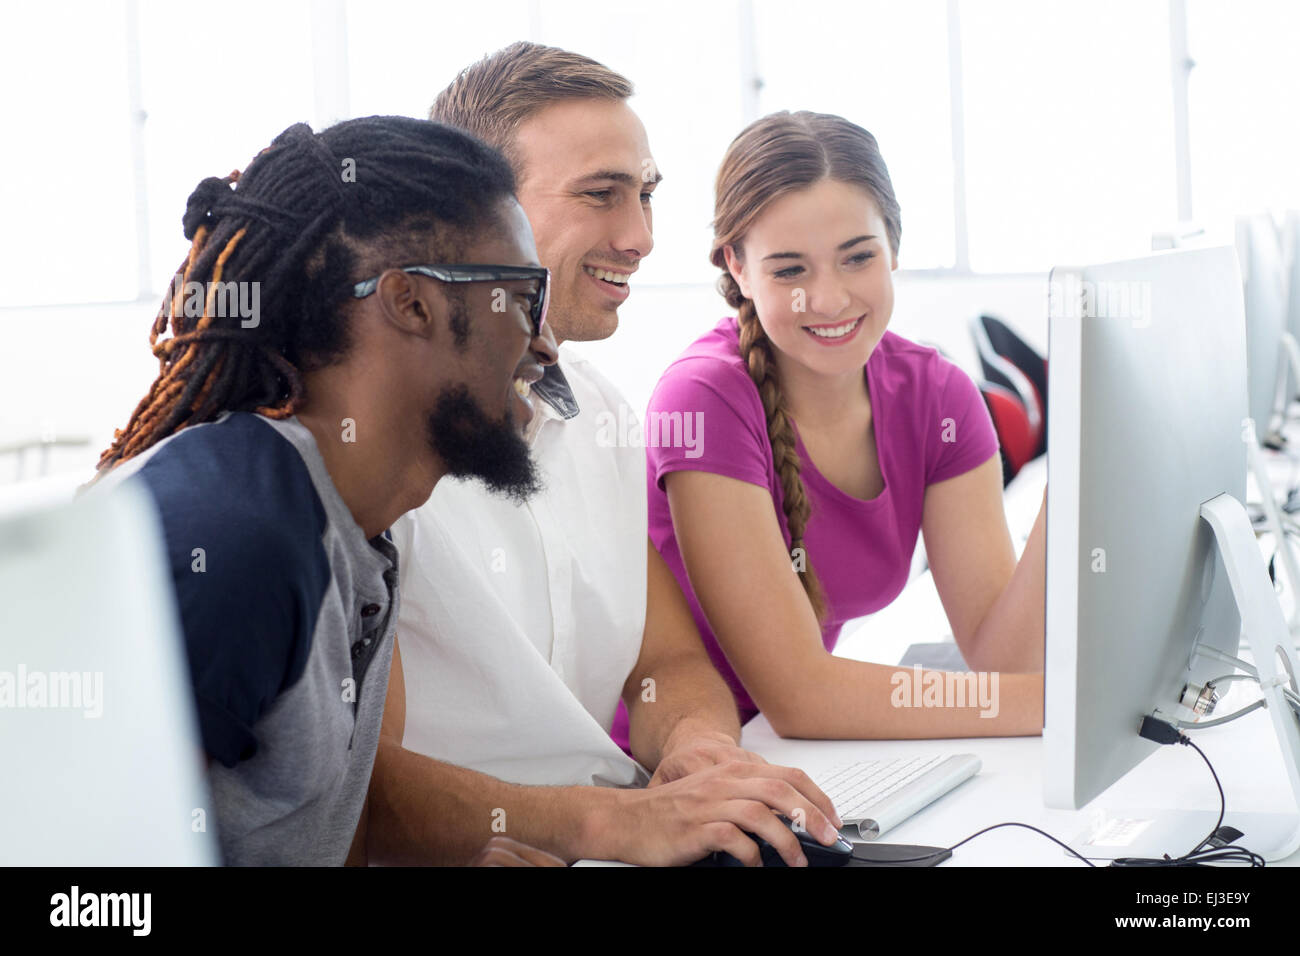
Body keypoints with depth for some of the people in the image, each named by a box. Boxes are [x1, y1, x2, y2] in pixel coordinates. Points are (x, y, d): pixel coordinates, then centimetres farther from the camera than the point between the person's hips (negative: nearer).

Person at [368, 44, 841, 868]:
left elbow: (671, 662, 13)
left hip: (624, 842, 8)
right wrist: (613, 823, -31)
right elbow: (361, 783, -19)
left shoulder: (599, 411, 12)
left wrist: (696, 741, -10)